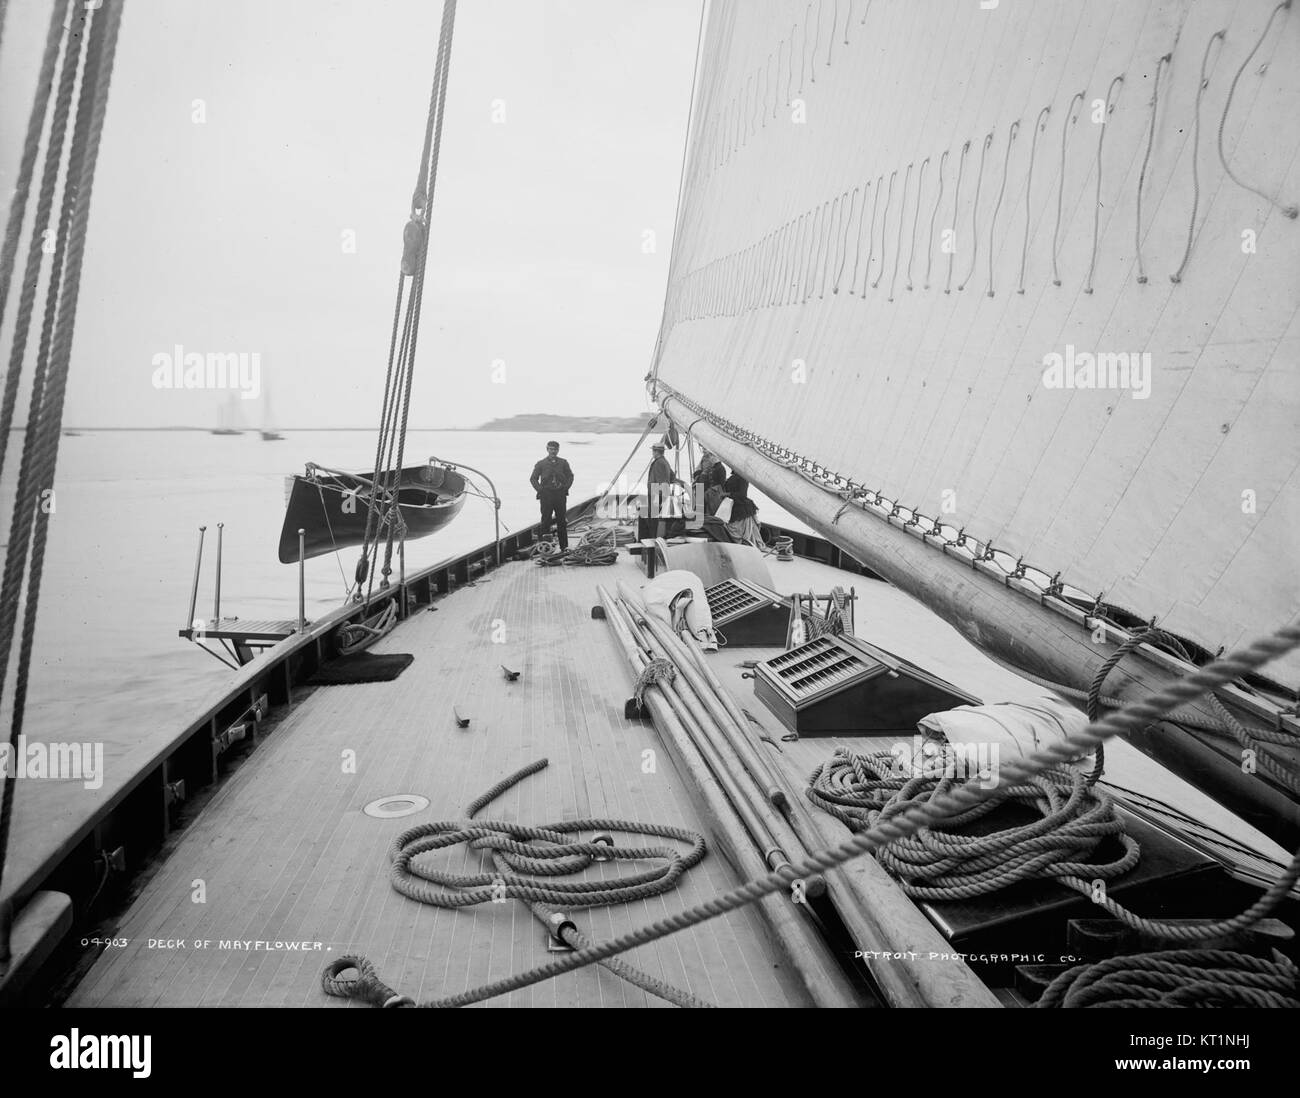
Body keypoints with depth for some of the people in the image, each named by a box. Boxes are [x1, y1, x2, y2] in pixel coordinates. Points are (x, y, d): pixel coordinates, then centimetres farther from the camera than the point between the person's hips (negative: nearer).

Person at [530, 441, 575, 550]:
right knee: (546, 518, -7)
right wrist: (540, 490, -4)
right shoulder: (541, 464, 4)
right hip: (546, 494, -2)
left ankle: (564, 546, 11)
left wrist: (566, 487, 1)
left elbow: (570, 476, 15)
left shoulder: (563, 463, 8)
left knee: (562, 520, 6)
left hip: (560, 494, 2)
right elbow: (533, 478, 7)